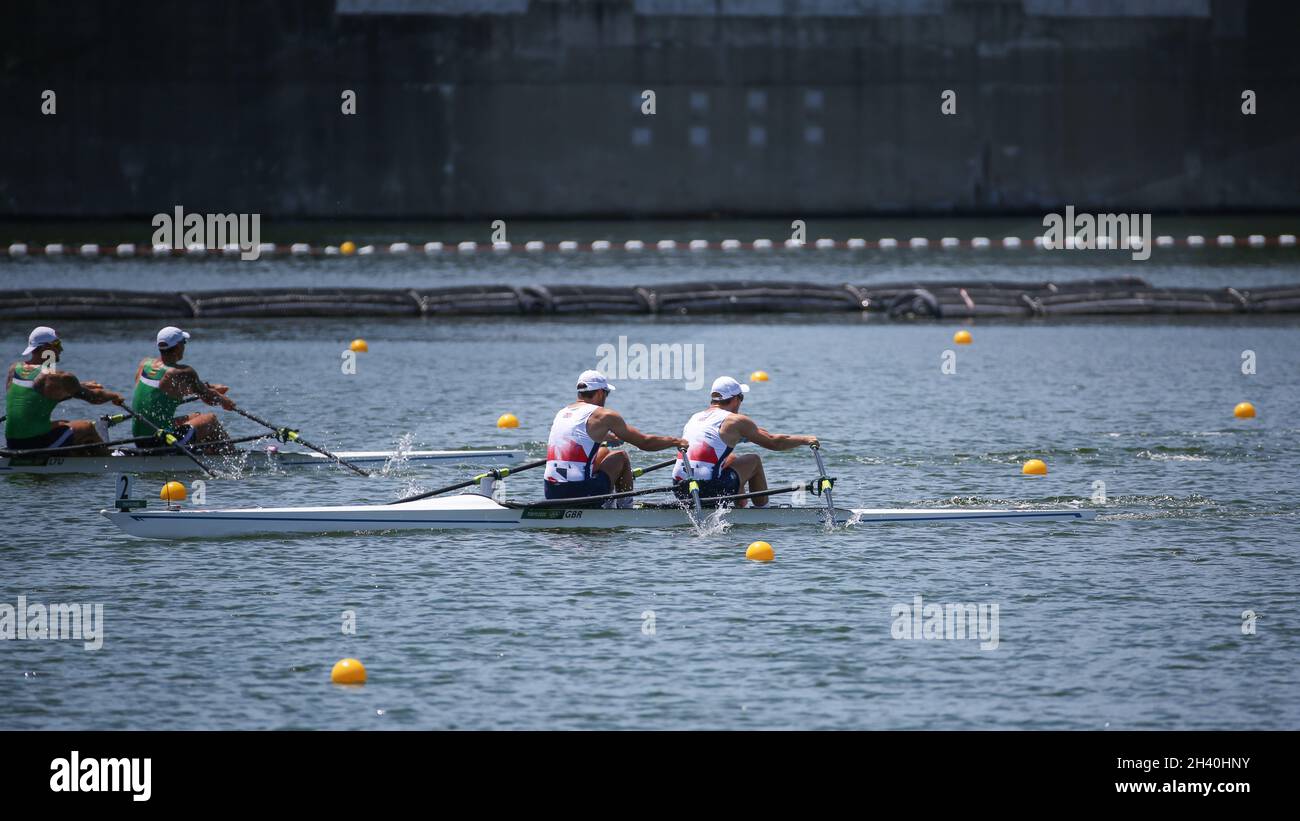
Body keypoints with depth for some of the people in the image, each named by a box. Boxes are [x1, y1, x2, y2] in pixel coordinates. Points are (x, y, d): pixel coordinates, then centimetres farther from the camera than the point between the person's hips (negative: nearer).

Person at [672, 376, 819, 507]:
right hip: (709, 490, -7)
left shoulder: (695, 418, 19)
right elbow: (774, 442, 8)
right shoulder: (735, 420, 0)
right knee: (755, 461, 15)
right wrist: (804, 440, 22)